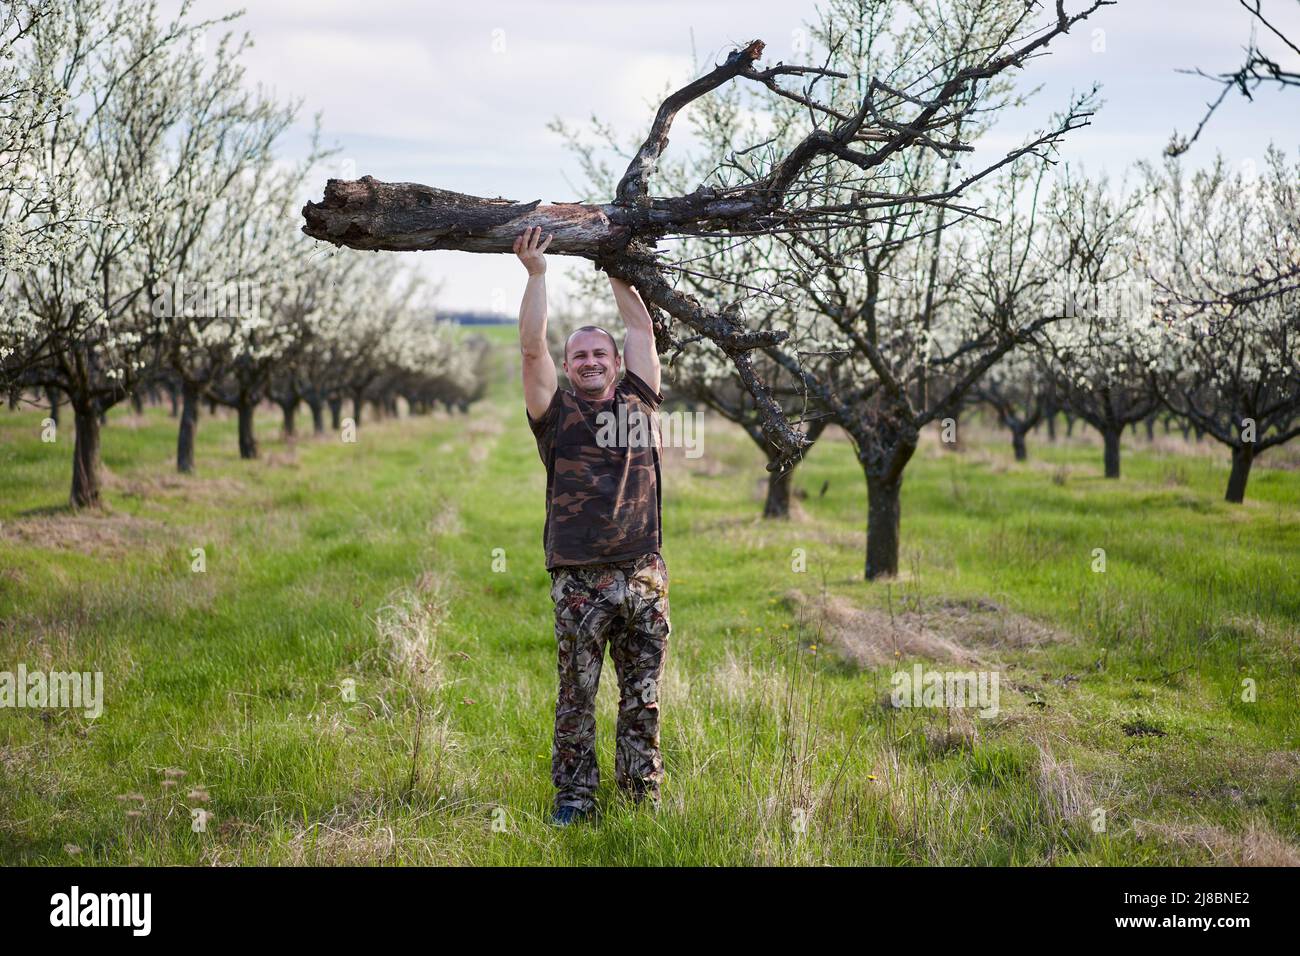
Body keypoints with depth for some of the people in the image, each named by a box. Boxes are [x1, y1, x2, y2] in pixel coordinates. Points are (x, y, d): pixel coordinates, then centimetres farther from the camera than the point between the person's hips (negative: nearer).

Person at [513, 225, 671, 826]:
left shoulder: (638, 402, 13)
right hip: (581, 580, -3)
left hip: (644, 576, 3)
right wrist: (536, 273, -4)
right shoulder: (557, 413, 5)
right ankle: (574, 797, 11)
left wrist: (614, 270, 21)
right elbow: (532, 348, -3)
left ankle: (643, 796, 16)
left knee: (643, 697, 7)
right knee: (576, 697, 2)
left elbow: (642, 329, 17)